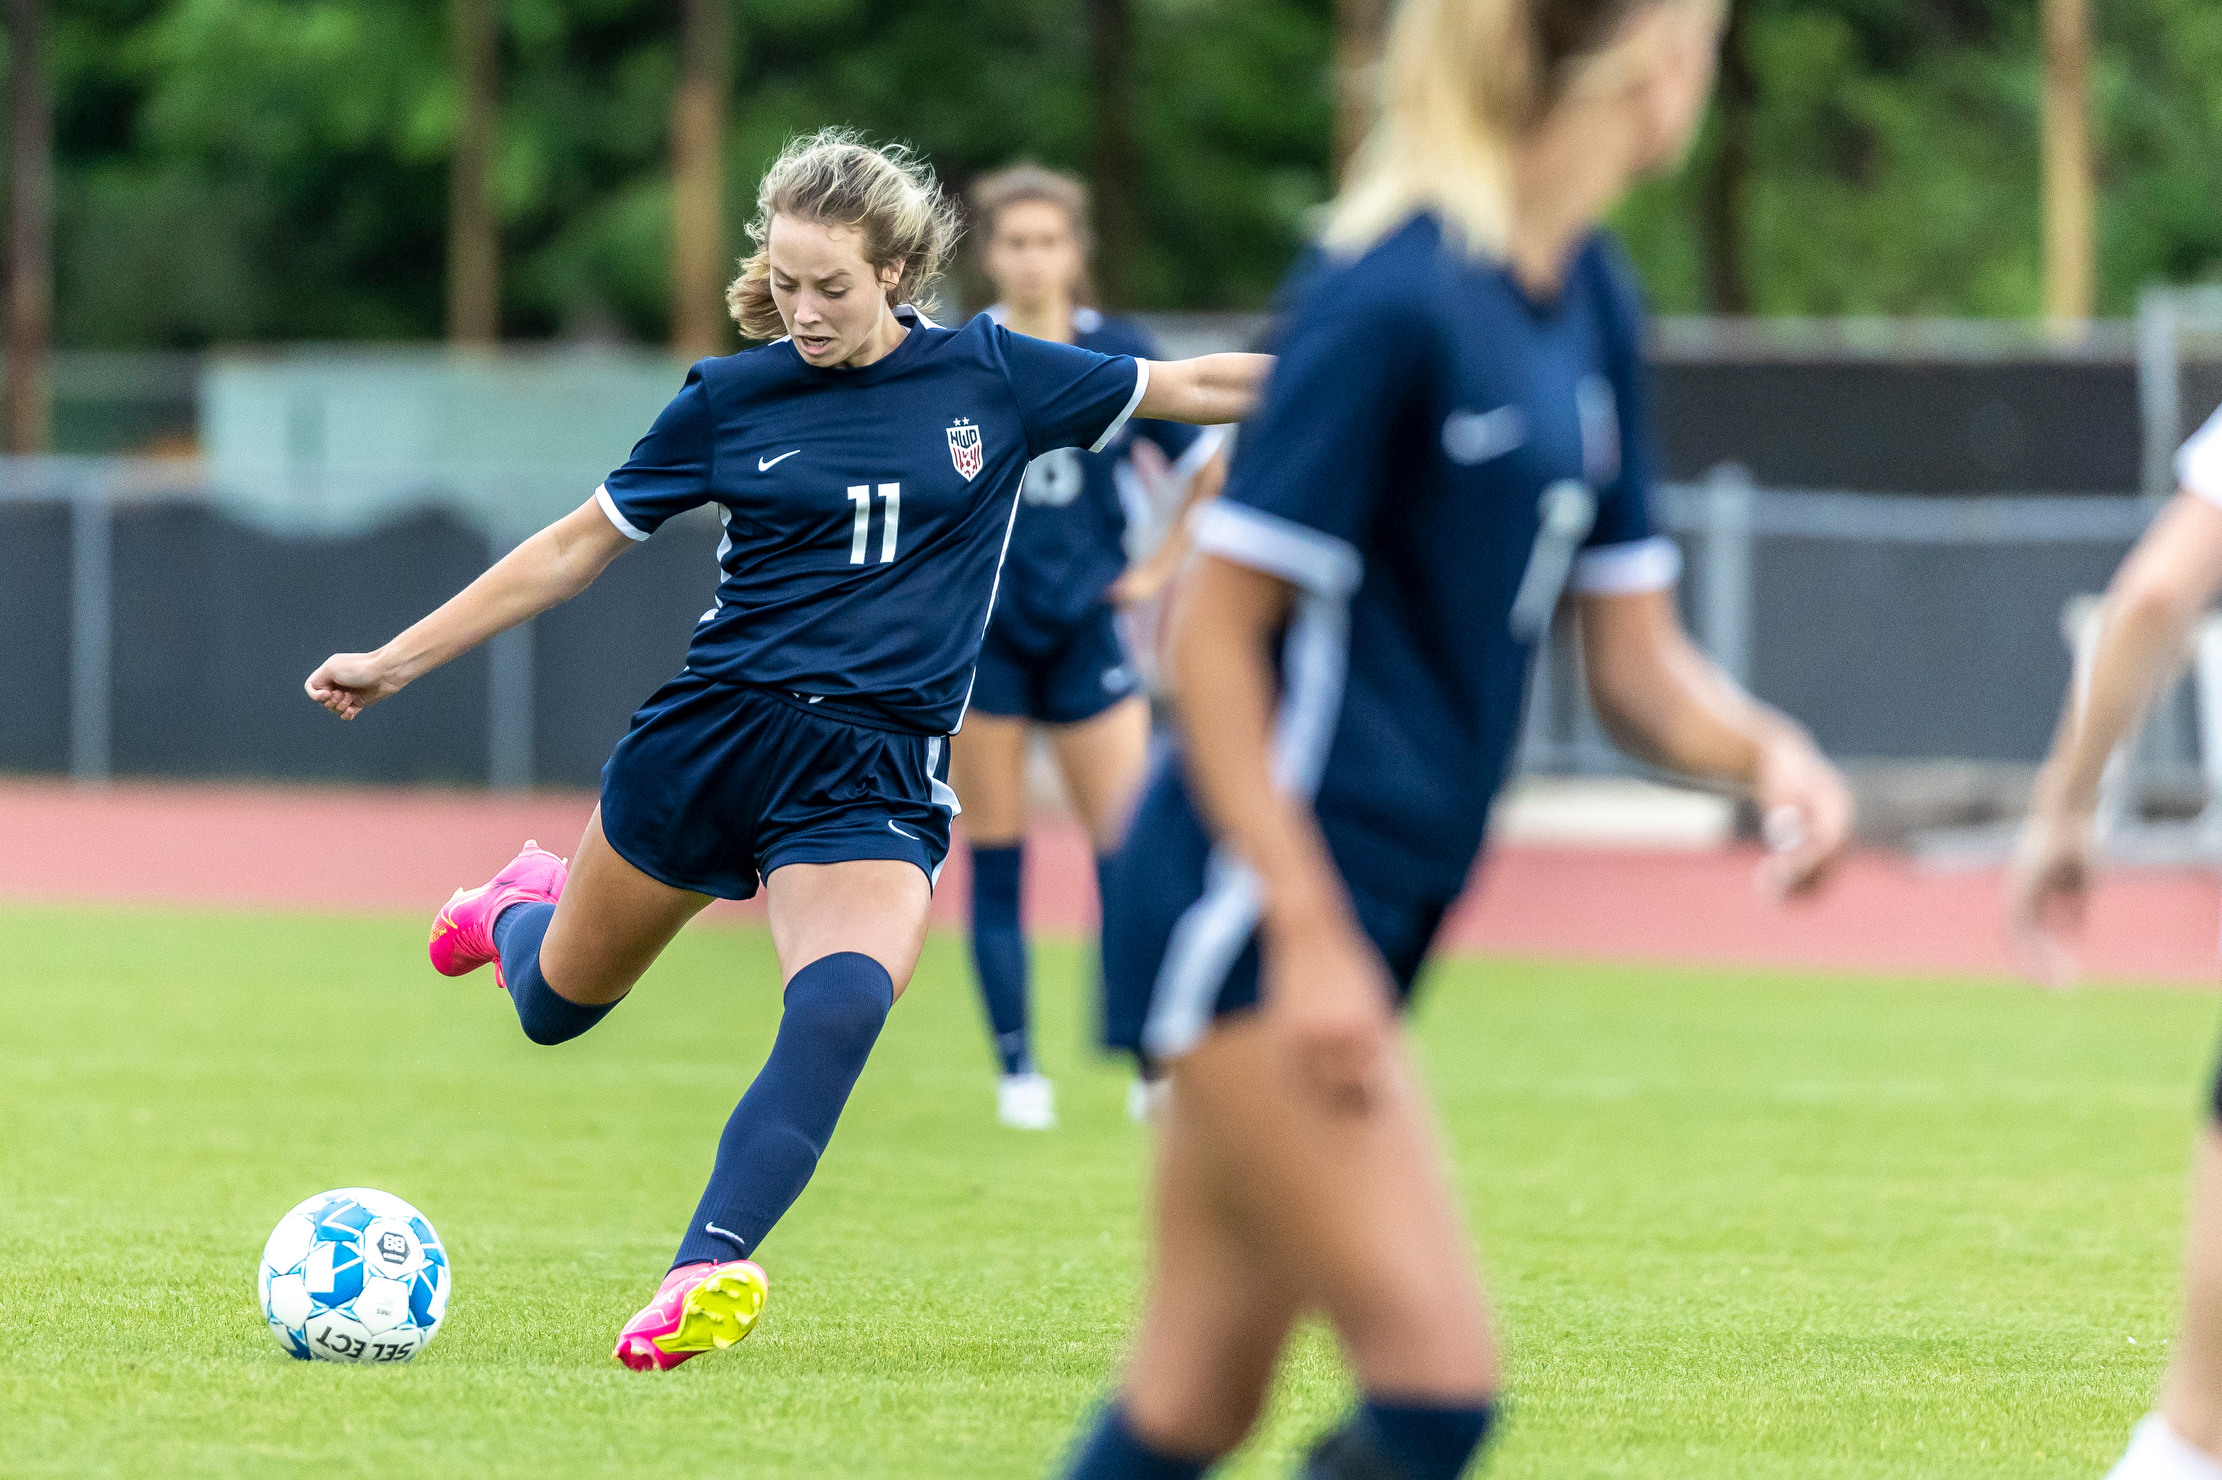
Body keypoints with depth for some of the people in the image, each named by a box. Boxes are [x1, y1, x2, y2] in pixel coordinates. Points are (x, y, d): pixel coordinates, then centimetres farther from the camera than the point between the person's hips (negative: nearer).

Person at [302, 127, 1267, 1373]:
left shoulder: (992, 380, 1)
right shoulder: (733, 399, 1)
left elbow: (1197, 386, 9)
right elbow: (580, 546, 8)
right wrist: (395, 663, 8)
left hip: (879, 776, -1)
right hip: (712, 739, 1)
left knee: (842, 1005, -30)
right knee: (554, 1006, 16)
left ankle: (709, 1272, -35)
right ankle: (519, 907, 53)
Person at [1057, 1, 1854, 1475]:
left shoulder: (1591, 304, 11)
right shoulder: (1394, 294, -17)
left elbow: (1634, 660, 13)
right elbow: (1215, 632, -16)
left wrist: (1768, 752, -8)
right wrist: (1310, 938, -20)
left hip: (1367, 912, 9)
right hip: (1255, 912, -9)